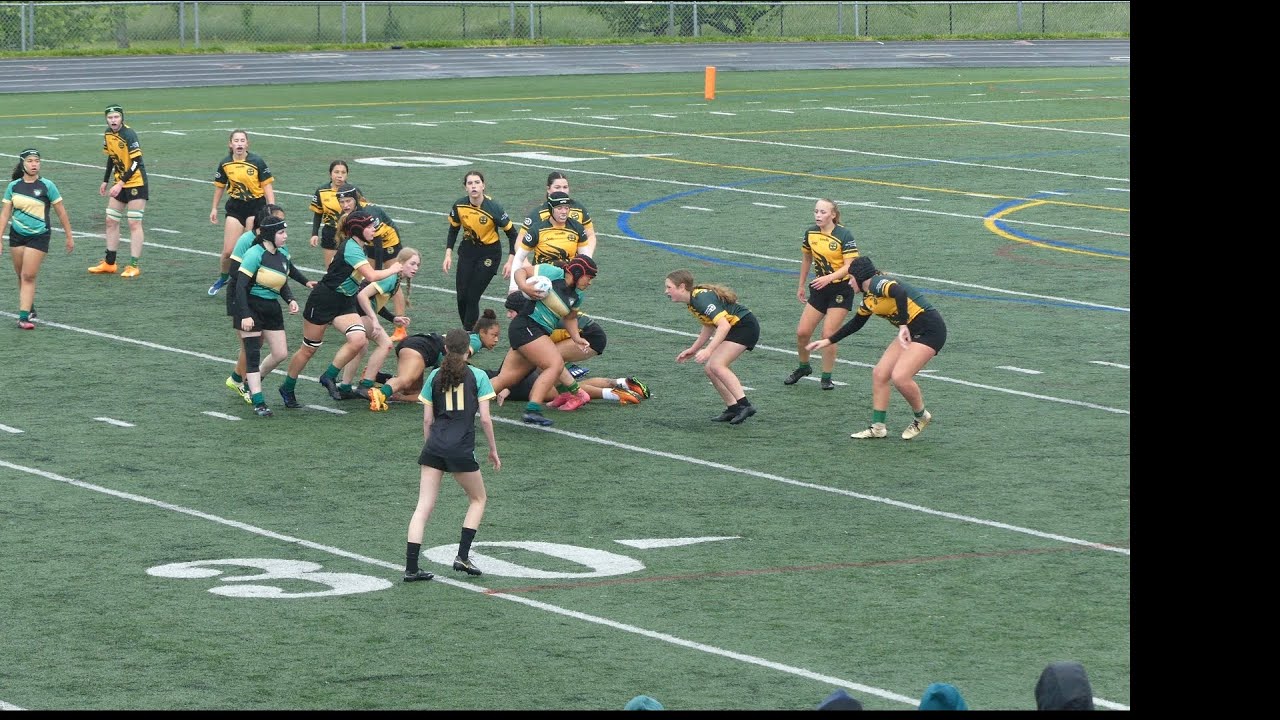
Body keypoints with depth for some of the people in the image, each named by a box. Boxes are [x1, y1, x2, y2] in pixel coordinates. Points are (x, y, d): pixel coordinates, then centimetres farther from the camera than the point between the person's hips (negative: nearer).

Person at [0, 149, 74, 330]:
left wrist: (69, 237, 2)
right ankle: (29, 308, 28)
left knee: (28, 276, -11)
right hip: (17, 235, 4)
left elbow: (61, 212, 0)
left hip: (38, 236, -4)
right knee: (21, 276, 10)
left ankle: (24, 316, -11)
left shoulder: (47, 186, -6)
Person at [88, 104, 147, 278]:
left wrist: (121, 184, -25)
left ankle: (133, 266, -5)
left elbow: (136, 162, -22)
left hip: (136, 183, -8)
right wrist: (105, 181, 15)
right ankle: (109, 263, 16)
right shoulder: (108, 134, 4)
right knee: (111, 221, 9)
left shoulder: (129, 135, -20)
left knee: (134, 223, -7)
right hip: (119, 184, 8)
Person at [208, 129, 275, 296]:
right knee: (228, 252, 1)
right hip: (235, 208, 3)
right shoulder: (225, 164, -1)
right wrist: (214, 208, 15)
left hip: (256, 206, -3)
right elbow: (220, 186, 14)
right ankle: (223, 278, 28)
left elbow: (267, 186, -7)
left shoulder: (257, 162, -11)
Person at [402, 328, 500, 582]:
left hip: (434, 446, 3)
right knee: (478, 499, 19)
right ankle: (463, 556, 9)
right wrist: (493, 450, 8)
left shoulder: (434, 376, 10)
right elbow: (485, 418, -2)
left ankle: (411, 567, -6)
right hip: (462, 448, -3)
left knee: (423, 506, 1)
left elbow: (427, 420, 9)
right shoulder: (477, 376, 1)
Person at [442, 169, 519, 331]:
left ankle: (468, 332, 2)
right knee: (462, 296, -1)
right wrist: (448, 254, 0)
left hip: (489, 254, -4)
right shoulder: (459, 205, -11)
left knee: (472, 297, -9)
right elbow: (453, 230, 7)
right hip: (468, 250, 4)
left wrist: (511, 260, -17)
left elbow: (512, 233, -13)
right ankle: (466, 329, 19)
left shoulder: (493, 208, -23)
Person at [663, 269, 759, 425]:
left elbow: (724, 326, -33)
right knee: (711, 368, 6)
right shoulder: (693, 301, 8)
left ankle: (745, 405, -25)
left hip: (745, 326, -10)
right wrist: (693, 350, 23)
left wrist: (708, 351, -38)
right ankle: (733, 408, 7)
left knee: (717, 365, -22)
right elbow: (709, 326, 23)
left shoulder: (702, 299, -24)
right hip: (733, 328, 10)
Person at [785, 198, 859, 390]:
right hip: (819, 288, 5)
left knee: (828, 334, -9)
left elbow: (849, 266, -20)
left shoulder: (844, 235, -16)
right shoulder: (810, 233, 0)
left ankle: (826, 377, 6)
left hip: (841, 289, -5)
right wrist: (801, 286, 20)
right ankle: (803, 367, 26)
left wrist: (828, 278, -34)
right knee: (802, 332, 0)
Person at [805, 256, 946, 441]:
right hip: (911, 333, 10)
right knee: (879, 373, 5)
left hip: (929, 331, -10)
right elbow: (856, 323, 29)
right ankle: (877, 427, 12)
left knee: (899, 377, -20)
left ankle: (921, 417, 5)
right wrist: (828, 341, 30)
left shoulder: (877, 283, -16)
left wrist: (903, 325, -39)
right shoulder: (868, 298, 14)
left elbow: (900, 293, -36)